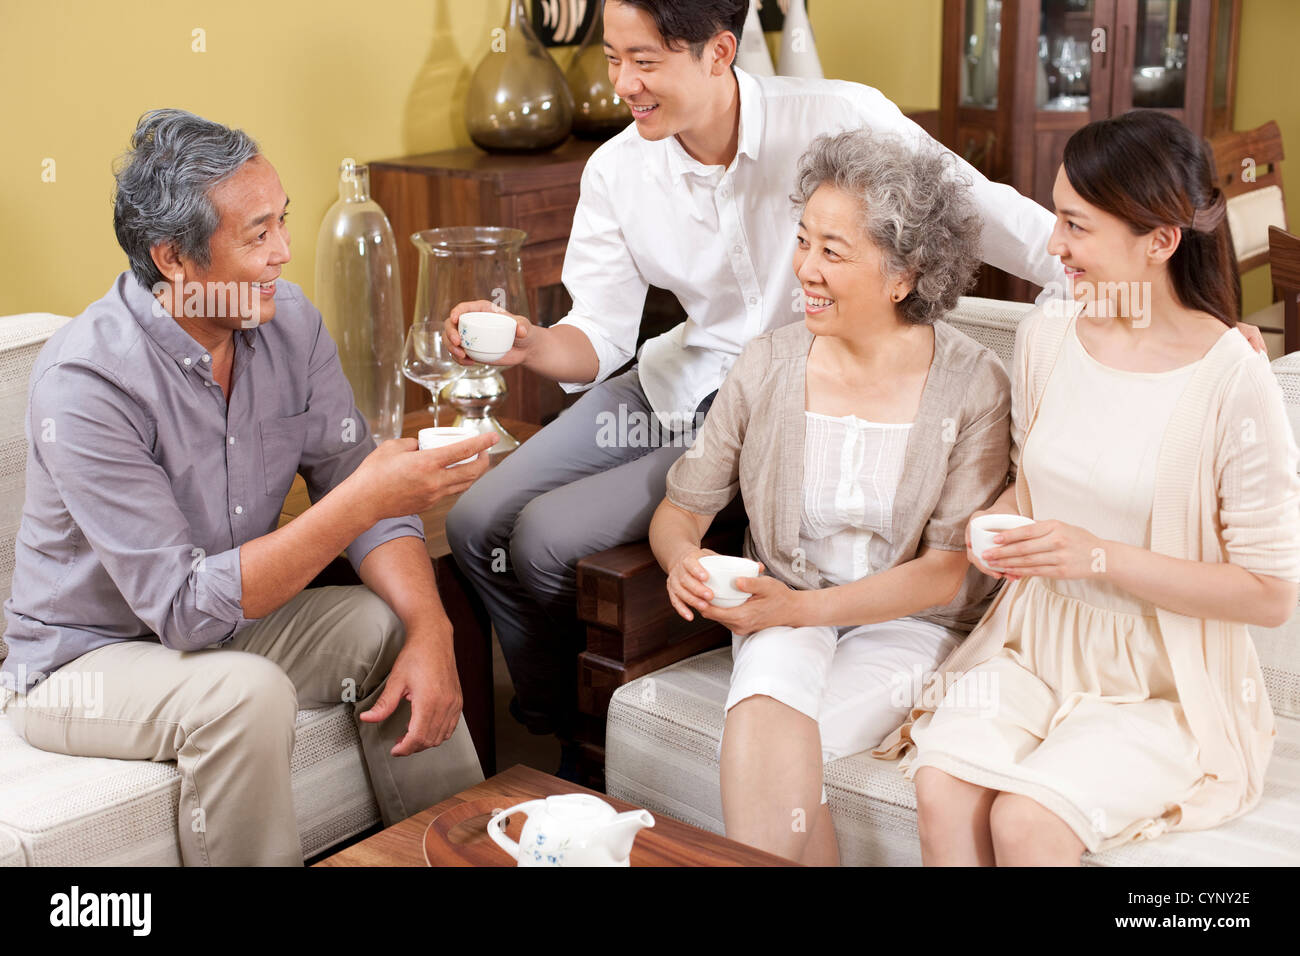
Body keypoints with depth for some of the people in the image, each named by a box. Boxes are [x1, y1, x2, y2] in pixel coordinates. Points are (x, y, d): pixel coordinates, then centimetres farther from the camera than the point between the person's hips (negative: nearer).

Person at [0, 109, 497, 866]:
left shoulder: (288, 322, -9)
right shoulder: (86, 383, -28)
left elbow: (355, 485, -4)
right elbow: (187, 606, -31)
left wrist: (429, 631, -21)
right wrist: (364, 499, -37)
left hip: (233, 617, 6)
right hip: (86, 658, -6)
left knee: (397, 629, -12)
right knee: (245, 694, -32)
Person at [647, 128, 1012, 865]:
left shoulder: (972, 385, -11)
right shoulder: (769, 367, -3)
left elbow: (948, 573, -11)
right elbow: (680, 508, 5)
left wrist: (802, 607, -21)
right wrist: (682, 557, -19)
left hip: (910, 622, -2)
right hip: (783, 616, 2)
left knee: (771, 747, -28)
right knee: (768, 706, -32)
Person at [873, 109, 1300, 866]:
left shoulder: (1233, 383, -17)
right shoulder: (1046, 336, 0)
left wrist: (1101, 557, -21)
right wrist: (999, 522, -5)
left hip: (1164, 687, -4)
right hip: (1034, 645, 4)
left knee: (1024, 821, -27)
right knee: (943, 789, -24)